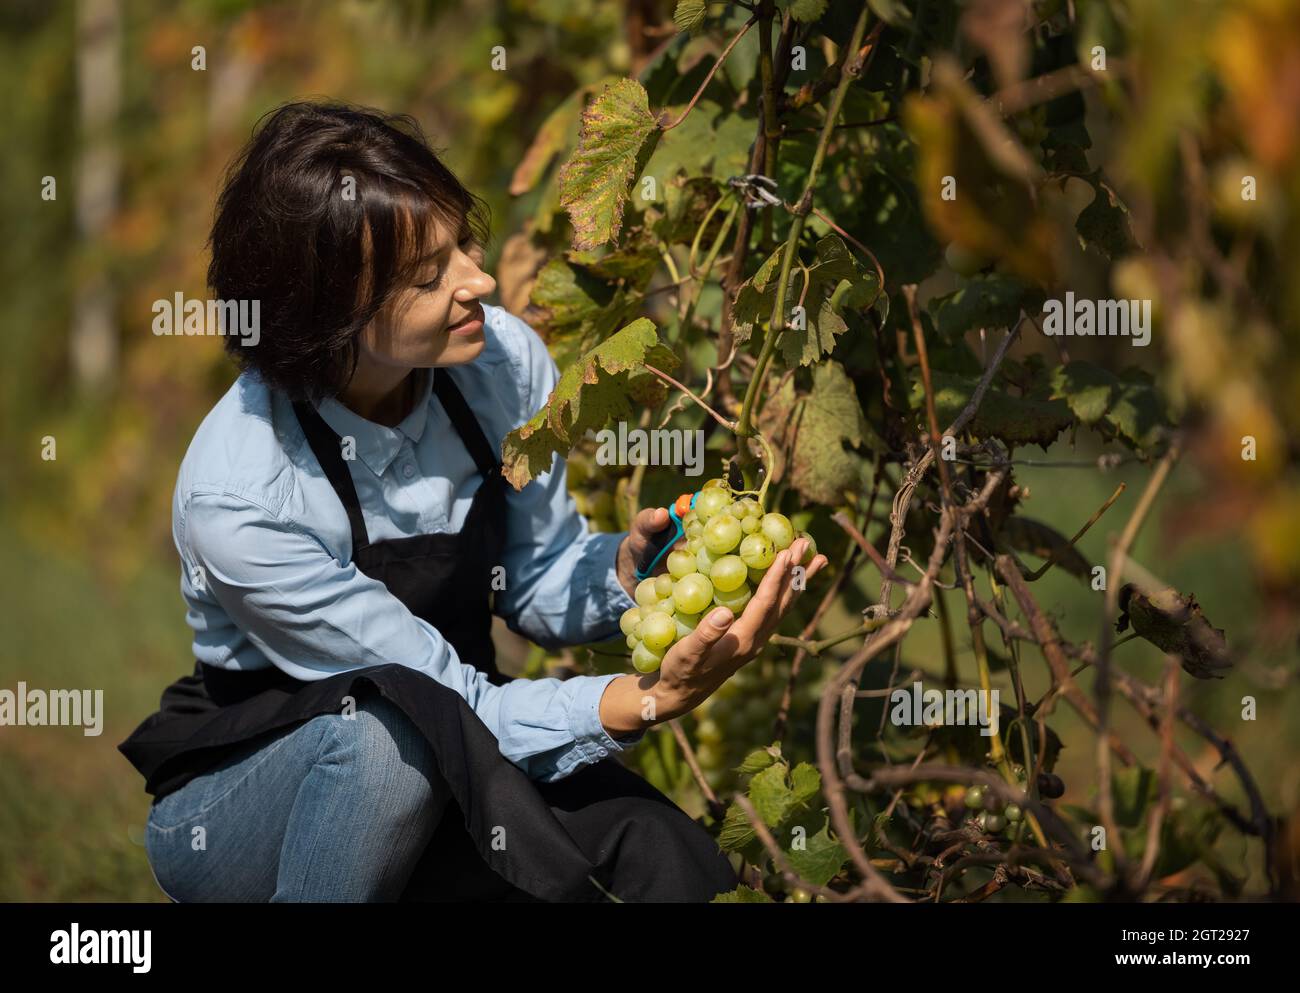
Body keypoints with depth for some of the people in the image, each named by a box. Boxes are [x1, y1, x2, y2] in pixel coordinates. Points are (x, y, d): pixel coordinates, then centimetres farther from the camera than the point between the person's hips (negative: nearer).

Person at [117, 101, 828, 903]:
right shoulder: (237, 497, -30)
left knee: (669, 863, -25)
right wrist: (651, 700, -37)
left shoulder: (502, 357, -14)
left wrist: (625, 570, -21)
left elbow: (537, 581, 1)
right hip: (233, 805, -4)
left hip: (430, 780, 4)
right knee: (394, 731, -38)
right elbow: (448, 708, -25)